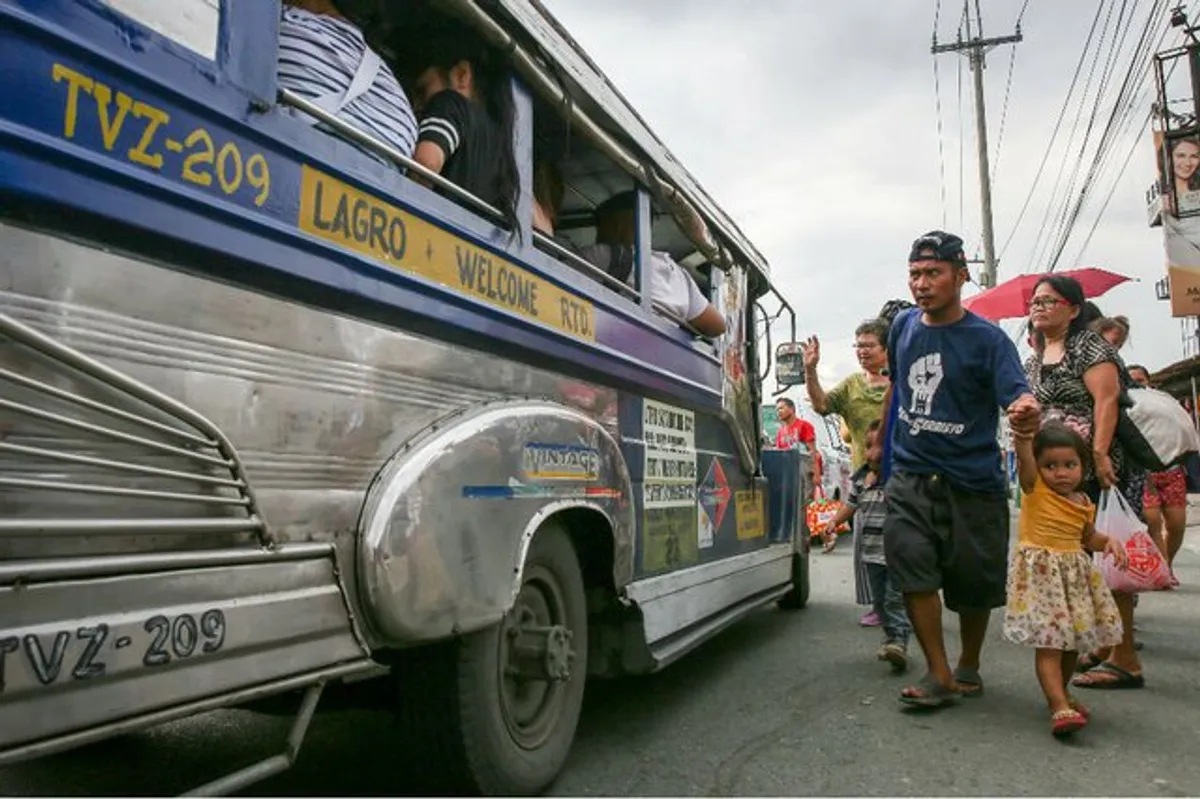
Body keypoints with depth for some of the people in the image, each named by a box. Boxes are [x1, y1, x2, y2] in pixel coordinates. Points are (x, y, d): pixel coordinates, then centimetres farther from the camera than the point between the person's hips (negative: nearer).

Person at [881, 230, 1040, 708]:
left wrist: (1026, 413, -43)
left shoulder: (987, 339, -9)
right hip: (910, 475, 3)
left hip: (972, 480, -2)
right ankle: (939, 675, 0)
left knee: (975, 582, 9)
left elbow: (1016, 396, -20)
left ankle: (969, 667, 33)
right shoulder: (903, 326, 4)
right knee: (912, 565, -12)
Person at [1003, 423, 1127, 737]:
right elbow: (1024, 458, -29)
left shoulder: (1084, 504, 7)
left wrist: (1108, 541, 0)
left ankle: (1060, 692, 34)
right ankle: (1059, 707, -12)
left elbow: (1088, 537, 22)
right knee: (1049, 642, -12)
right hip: (1040, 573, -6)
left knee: (1074, 639, 14)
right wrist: (1024, 431, -48)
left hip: (1075, 575, 6)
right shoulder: (1034, 489, -9)